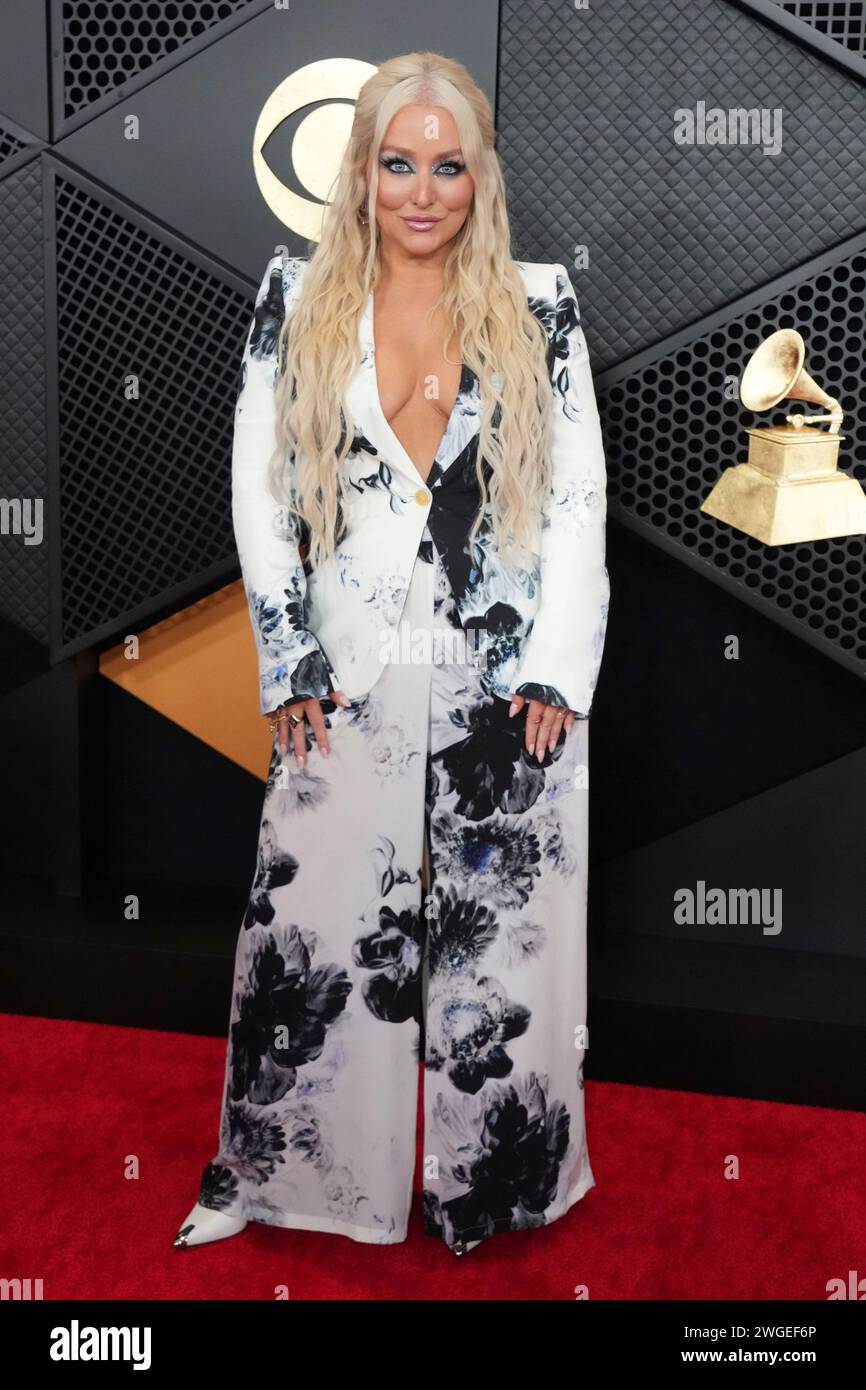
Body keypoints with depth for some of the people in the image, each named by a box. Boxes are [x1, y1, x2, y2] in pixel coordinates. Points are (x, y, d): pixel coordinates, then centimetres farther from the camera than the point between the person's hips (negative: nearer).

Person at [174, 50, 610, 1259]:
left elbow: (582, 495, 2)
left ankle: (500, 1183, 26)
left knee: (501, 930, 7)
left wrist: (559, 670, -6)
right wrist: (288, 665, -2)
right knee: (312, 929, 3)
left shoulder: (540, 306, 4)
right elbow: (258, 487, 4)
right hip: (349, 676, 0)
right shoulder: (296, 299, 5)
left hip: (508, 679, 0)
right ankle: (270, 1172, 23)